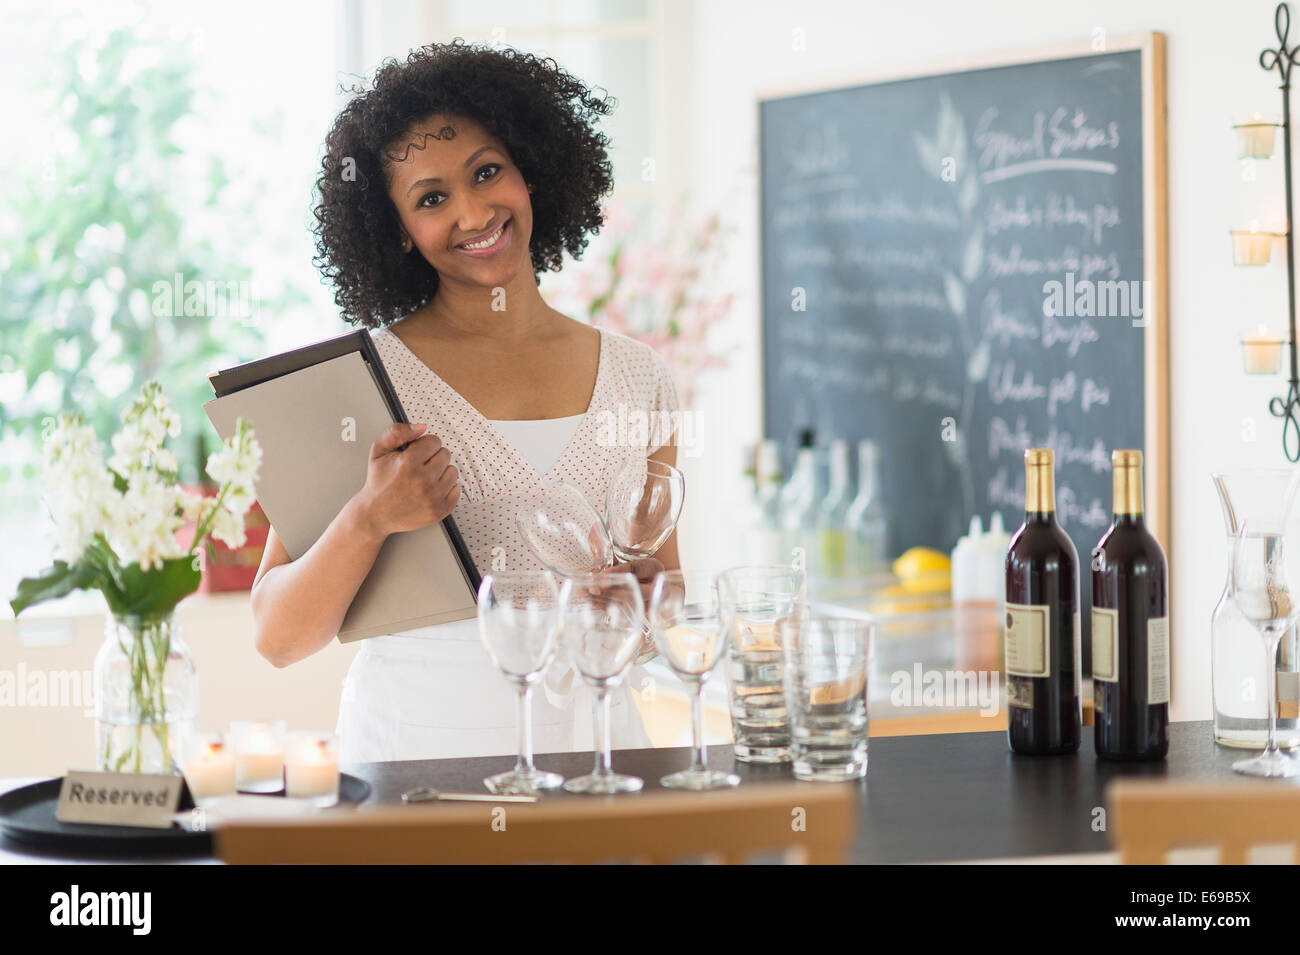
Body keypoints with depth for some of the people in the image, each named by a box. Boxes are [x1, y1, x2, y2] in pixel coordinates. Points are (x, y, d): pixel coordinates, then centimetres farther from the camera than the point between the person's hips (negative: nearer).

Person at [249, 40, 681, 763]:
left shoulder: (639, 377, 9)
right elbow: (277, 638, -4)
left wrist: (647, 600, -4)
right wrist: (369, 522, -19)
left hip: (595, 742, 4)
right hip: (421, 747, -4)